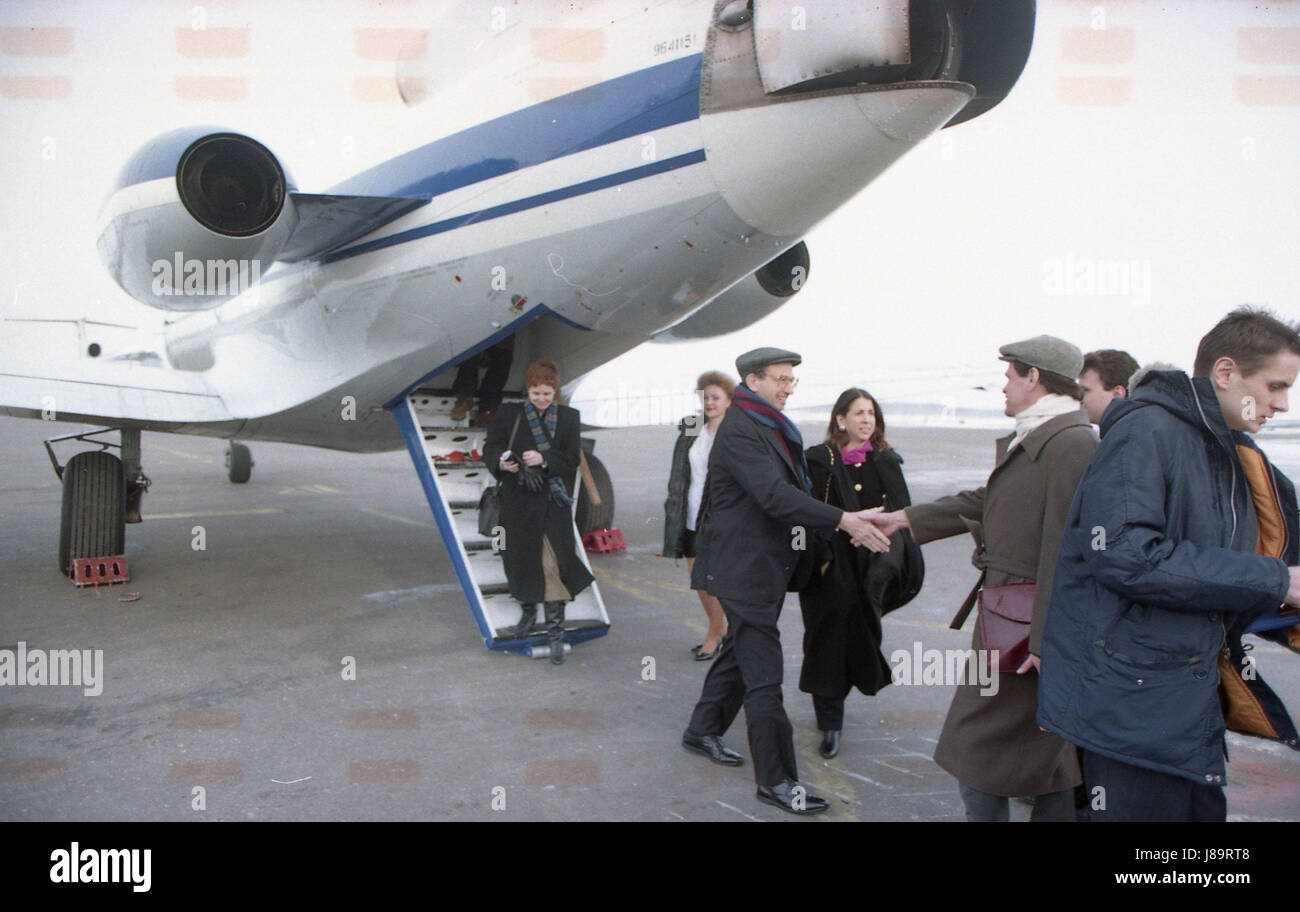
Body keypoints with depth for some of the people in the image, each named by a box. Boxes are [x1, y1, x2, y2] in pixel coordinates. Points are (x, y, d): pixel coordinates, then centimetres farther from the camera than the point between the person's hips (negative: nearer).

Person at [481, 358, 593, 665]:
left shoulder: (568, 417, 5)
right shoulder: (509, 413, 5)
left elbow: (572, 459, -1)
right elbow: (490, 447, 2)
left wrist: (544, 459, -19)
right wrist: (502, 462, -20)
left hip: (553, 502, -1)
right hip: (518, 501, 2)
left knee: (553, 564, -9)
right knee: (520, 559, 11)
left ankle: (555, 631, -3)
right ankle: (528, 611, 37)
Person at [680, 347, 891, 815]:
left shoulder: (769, 427, 14)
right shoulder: (740, 431, -18)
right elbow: (776, 496, -30)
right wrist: (844, 521, -33)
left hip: (766, 564, 10)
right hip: (744, 569, -10)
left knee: (741, 651, 21)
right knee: (764, 674, -5)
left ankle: (703, 731, 39)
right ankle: (776, 780, 5)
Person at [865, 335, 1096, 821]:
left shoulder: (1072, 443, -19)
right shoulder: (1029, 439, 14)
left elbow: (1065, 551, -23)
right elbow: (984, 501, 25)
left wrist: (1046, 641, -23)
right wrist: (904, 518, 29)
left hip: (1026, 627, -10)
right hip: (1006, 615, 10)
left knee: (978, 750, -1)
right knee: (1048, 753, 18)